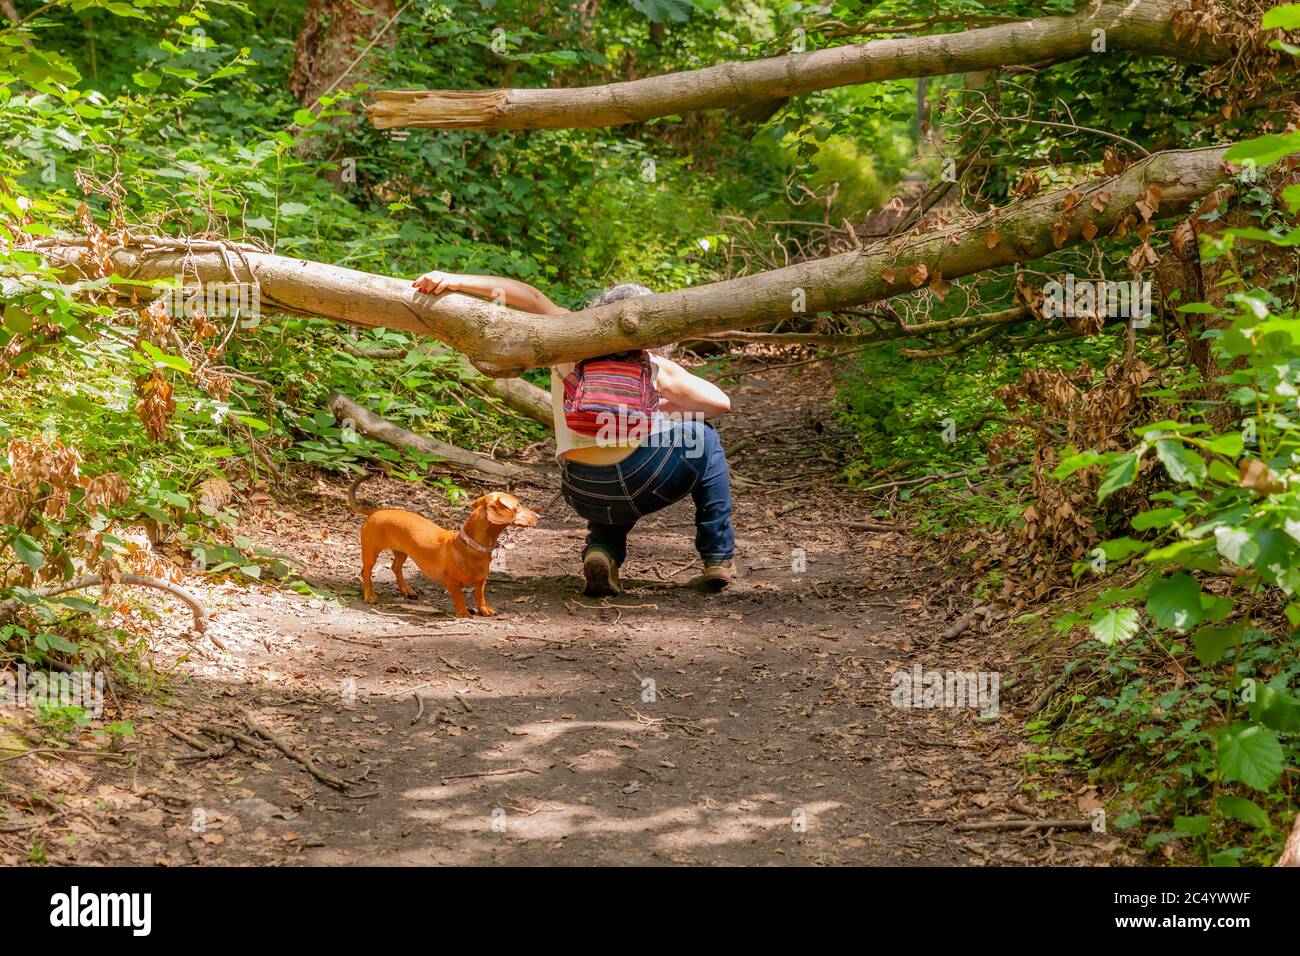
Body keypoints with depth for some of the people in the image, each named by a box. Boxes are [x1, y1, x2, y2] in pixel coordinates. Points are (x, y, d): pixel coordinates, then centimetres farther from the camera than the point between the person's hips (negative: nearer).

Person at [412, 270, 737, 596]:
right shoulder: (653, 364, 13)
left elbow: (529, 295, 1)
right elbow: (720, 401, 19)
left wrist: (455, 281, -6)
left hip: (583, 494, 2)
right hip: (643, 481, -2)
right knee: (702, 438, 29)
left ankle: (601, 550, 7)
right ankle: (718, 557, 26)